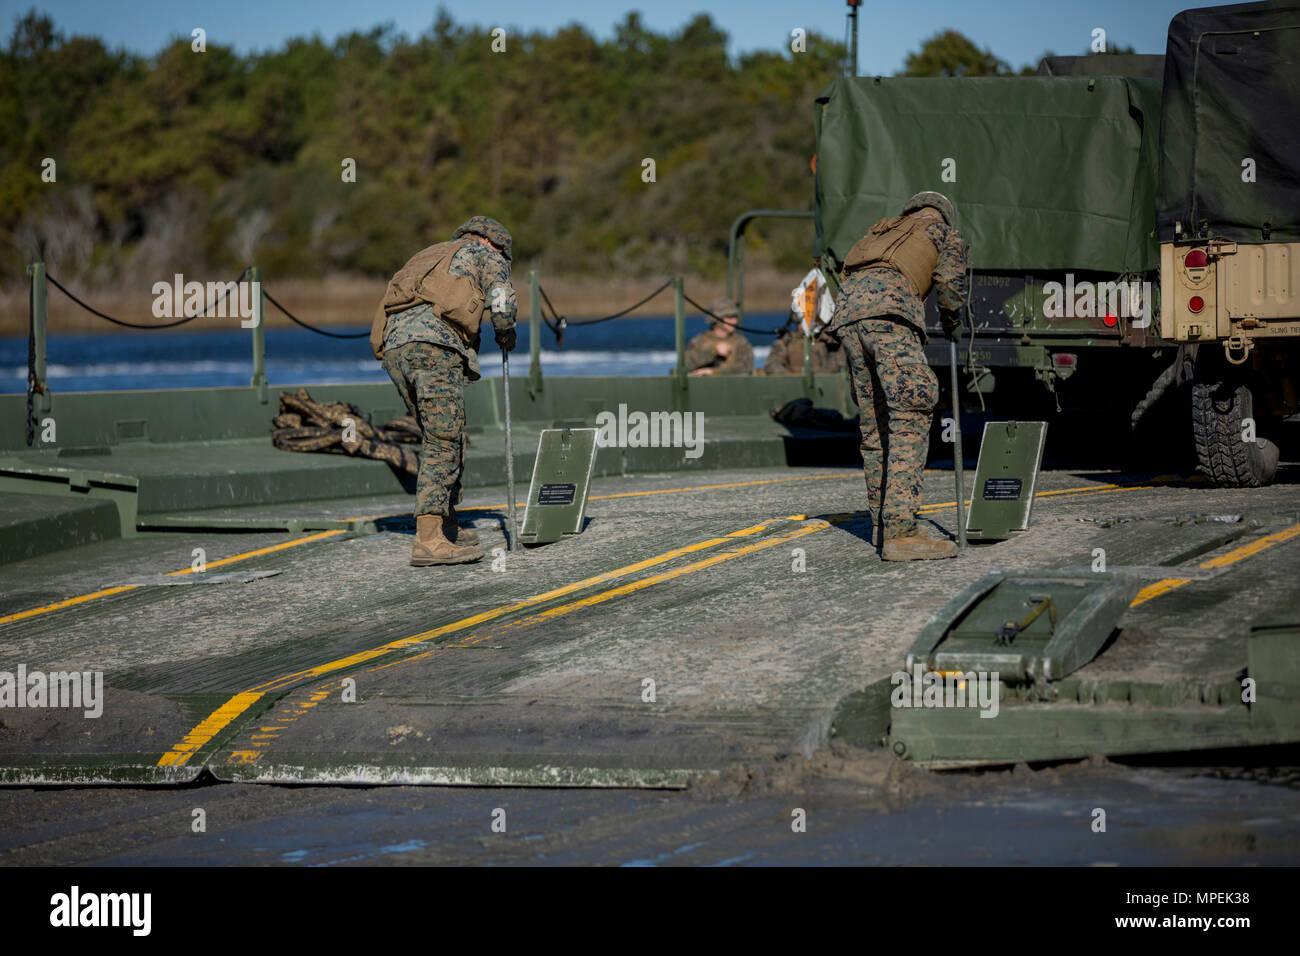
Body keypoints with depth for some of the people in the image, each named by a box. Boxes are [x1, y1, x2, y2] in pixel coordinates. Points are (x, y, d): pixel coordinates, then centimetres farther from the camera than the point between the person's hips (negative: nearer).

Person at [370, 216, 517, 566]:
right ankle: (429, 540, -17)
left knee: (443, 440, 18)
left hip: (393, 347, 7)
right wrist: (505, 334, 21)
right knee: (443, 442, -9)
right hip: (435, 344, -7)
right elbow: (502, 302, 2)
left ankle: (447, 527, 21)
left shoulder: (427, 258, 39)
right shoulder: (483, 254, 19)